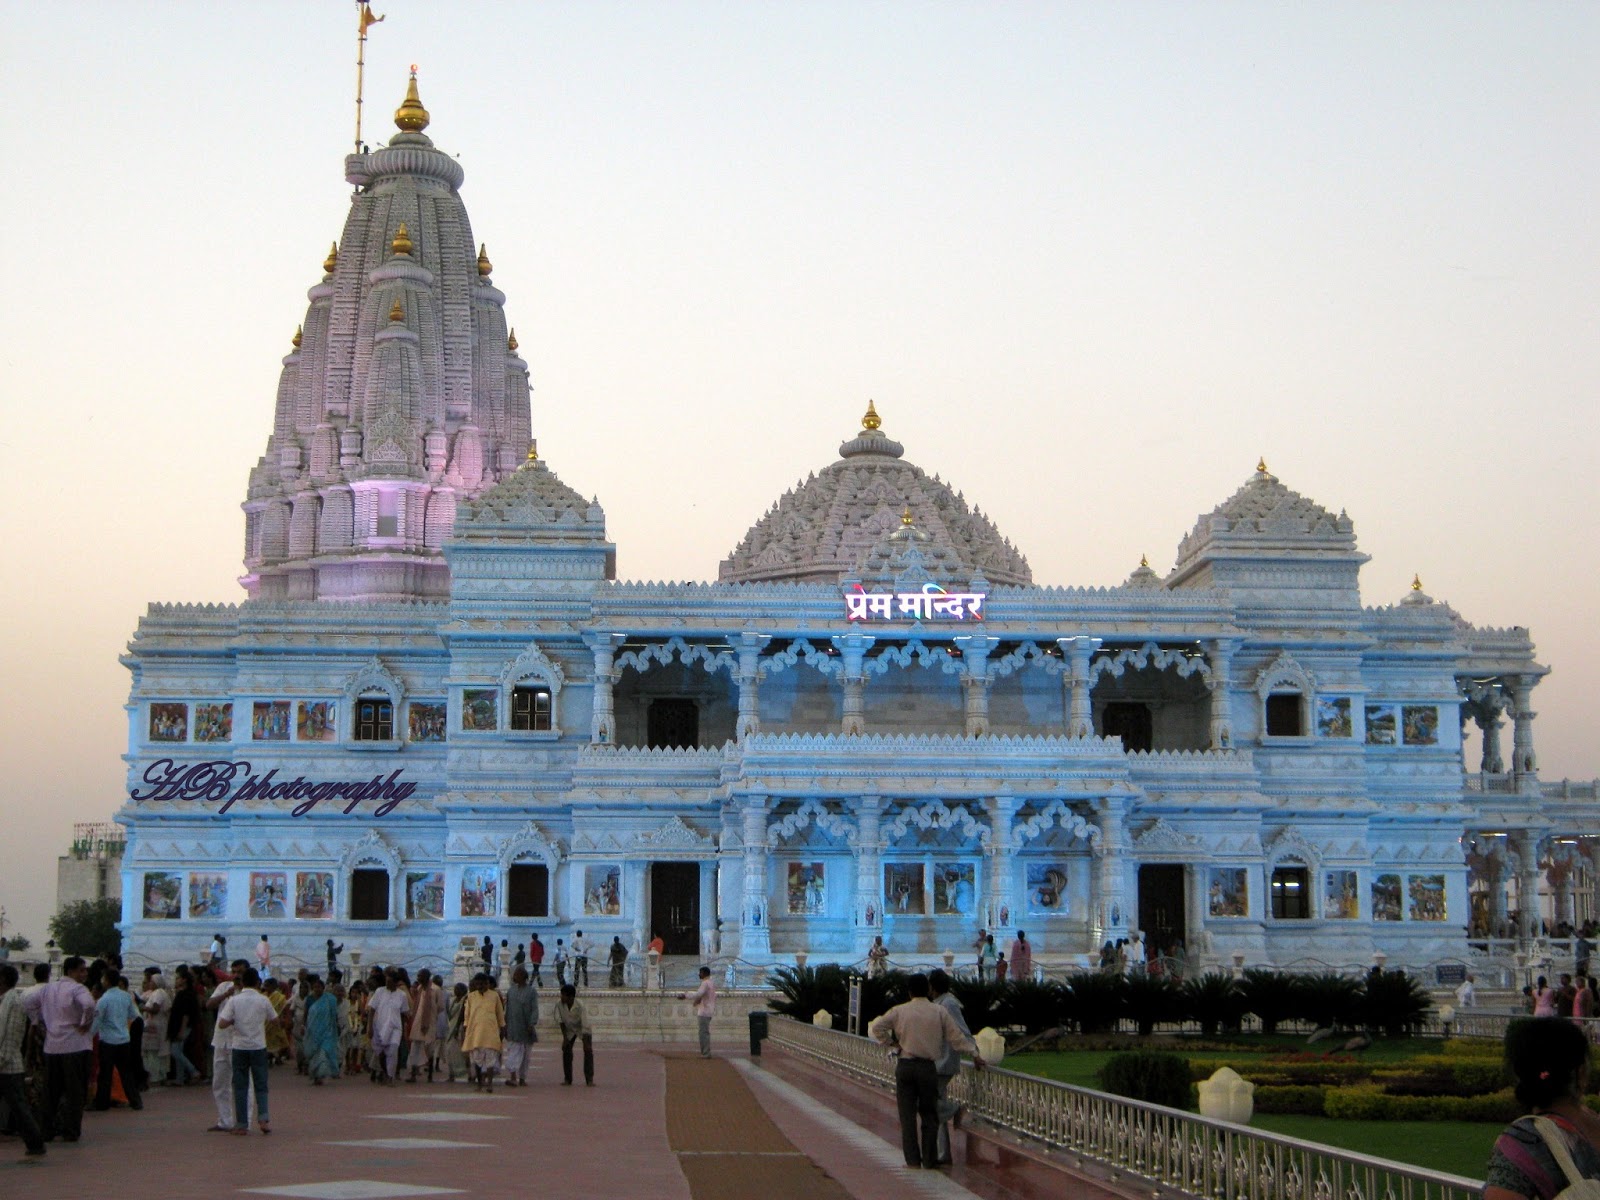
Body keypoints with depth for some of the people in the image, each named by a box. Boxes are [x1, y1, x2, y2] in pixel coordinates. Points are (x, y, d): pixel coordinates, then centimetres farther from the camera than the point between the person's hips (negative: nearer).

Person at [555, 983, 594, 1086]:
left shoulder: (580, 1006, -35)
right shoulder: (560, 1006, -26)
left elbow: (585, 1025, -32)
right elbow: (561, 1021, -14)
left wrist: (586, 1043, -31)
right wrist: (565, 1038, -15)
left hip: (583, 1030, -3)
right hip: (569, 1030, 3)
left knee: (588, 1051, -14)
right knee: (566, 1051, -6)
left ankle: (590, 1079, -12)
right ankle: (567, 1079, 4)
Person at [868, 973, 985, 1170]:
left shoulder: (899, 1011, 1)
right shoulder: (940, 1012, 2)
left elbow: (875, 1029, -3)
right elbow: (957, 1036, 4)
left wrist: (892, 1043, 9)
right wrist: (975, 1054, 13)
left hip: (905, 1066, 0)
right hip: (928, 1067, 0)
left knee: (907, 1115, 4)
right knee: (929, 1114, 9)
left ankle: (912, 1159, 2)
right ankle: (929, 1159, 8)